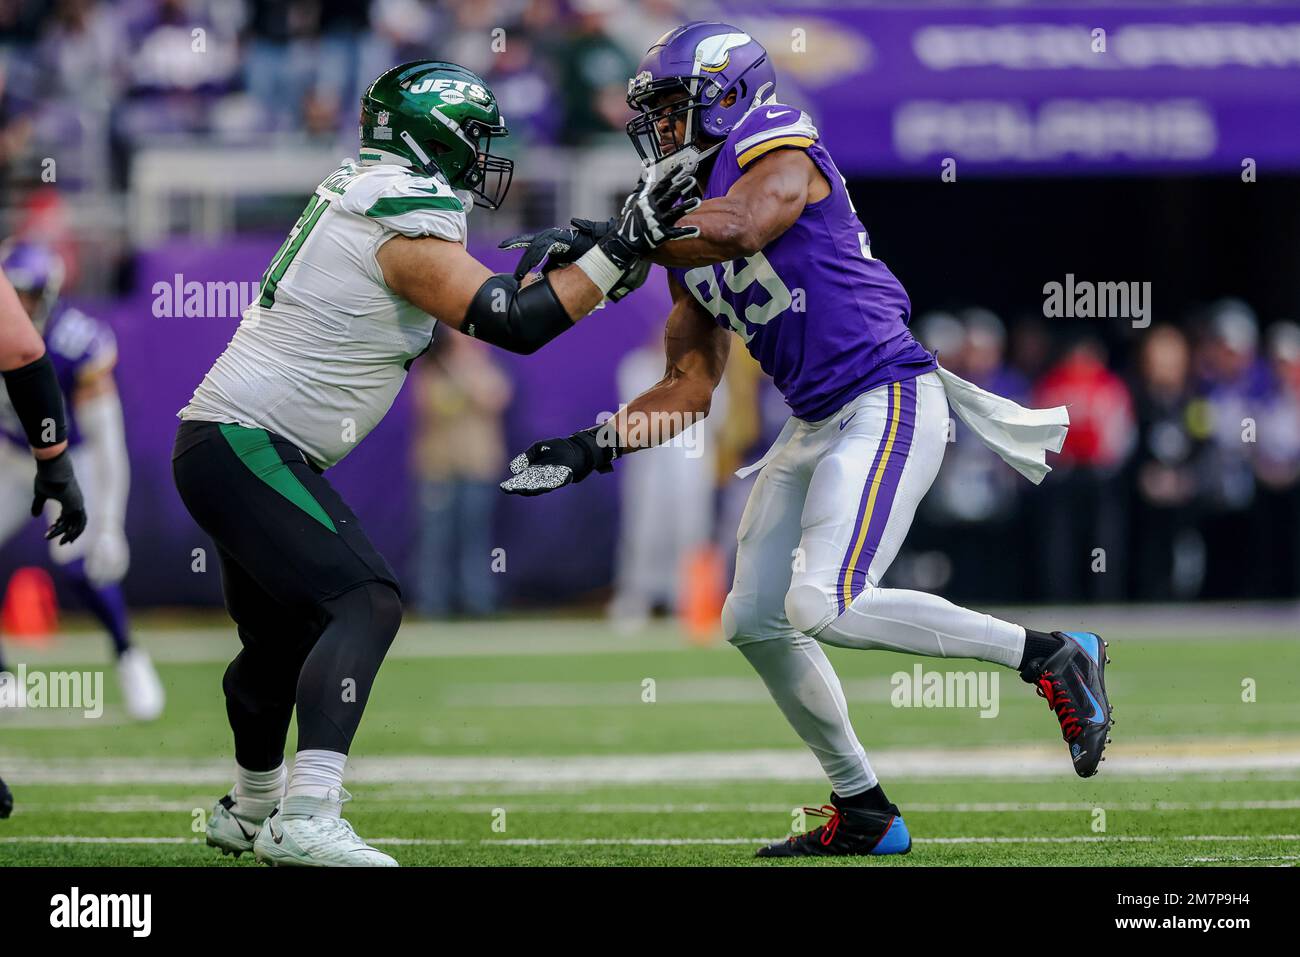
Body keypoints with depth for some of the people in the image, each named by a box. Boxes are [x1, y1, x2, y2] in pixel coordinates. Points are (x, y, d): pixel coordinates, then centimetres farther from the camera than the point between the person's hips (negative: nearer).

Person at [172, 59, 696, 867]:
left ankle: (251, 813, 41)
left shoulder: (360, 191, 13)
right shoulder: (410, 224, -16)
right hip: (248, 444, -10)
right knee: (362, 602, -19)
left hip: (221, 439, 10)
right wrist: (619, 250, -16)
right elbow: (510, 323, -20)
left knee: (284, 634, 23)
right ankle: (304, 819, -31)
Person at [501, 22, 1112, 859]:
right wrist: (590, 452, 7)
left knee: (824, 606, -23)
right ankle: (864, 813, 22)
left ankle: (1050, 656, -11)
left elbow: (740, 229, -33)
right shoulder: (685, 227, 15)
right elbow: (689, 387, 16)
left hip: (886, 403, -10)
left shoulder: (783, 158, -9)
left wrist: (607, 239, -28)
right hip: (816, 425, 10)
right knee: (755, 622, 11)